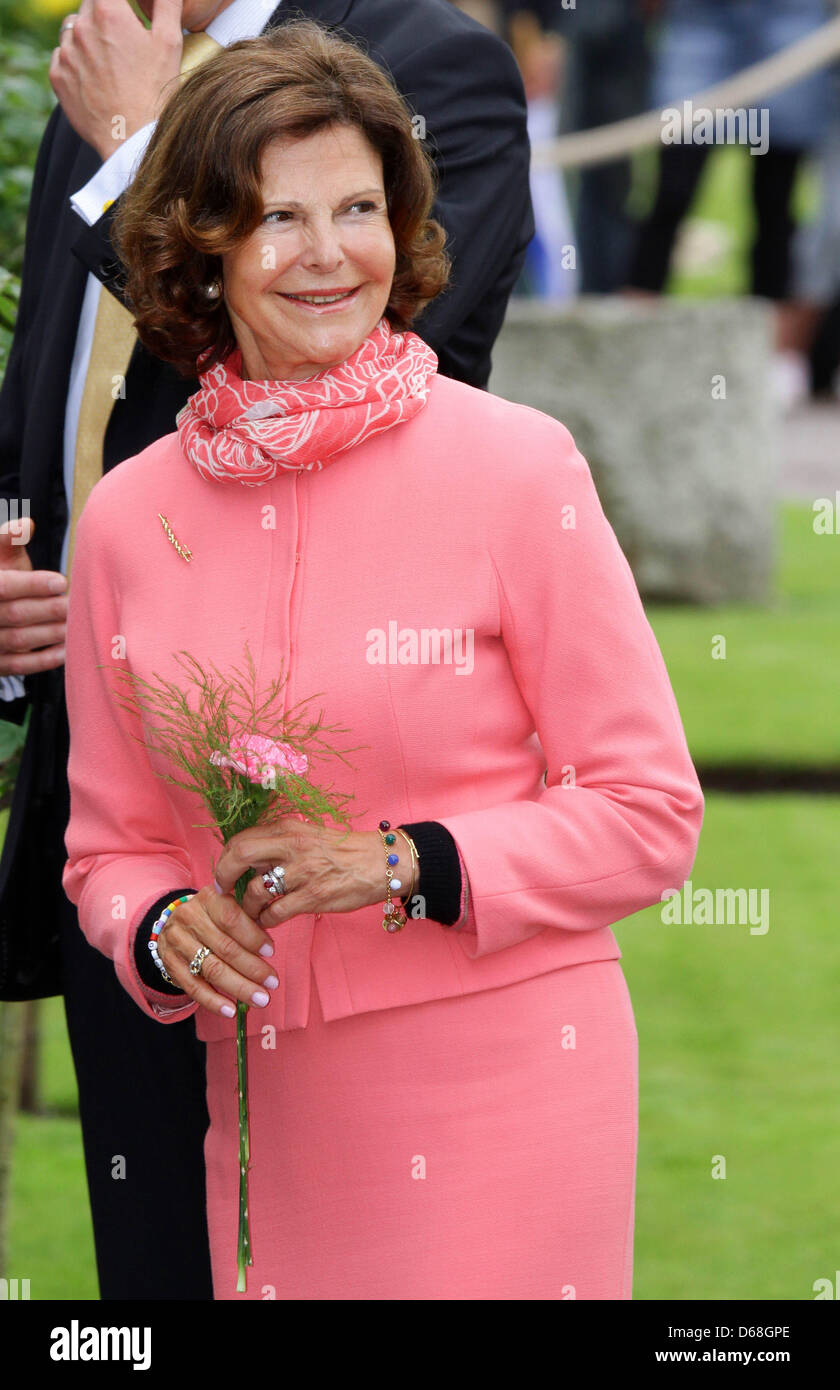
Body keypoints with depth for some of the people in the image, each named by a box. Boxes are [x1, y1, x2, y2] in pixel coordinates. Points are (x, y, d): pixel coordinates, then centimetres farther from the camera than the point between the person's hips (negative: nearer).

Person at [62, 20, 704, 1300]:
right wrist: (165, 928, -9)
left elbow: (650, 815, -4)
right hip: (269, 1104, 3)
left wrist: (406, 866, -16)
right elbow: (113, 844, 14)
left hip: (505, 1085, -3)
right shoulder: (128, 519, 4)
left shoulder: (515, 467, -7)